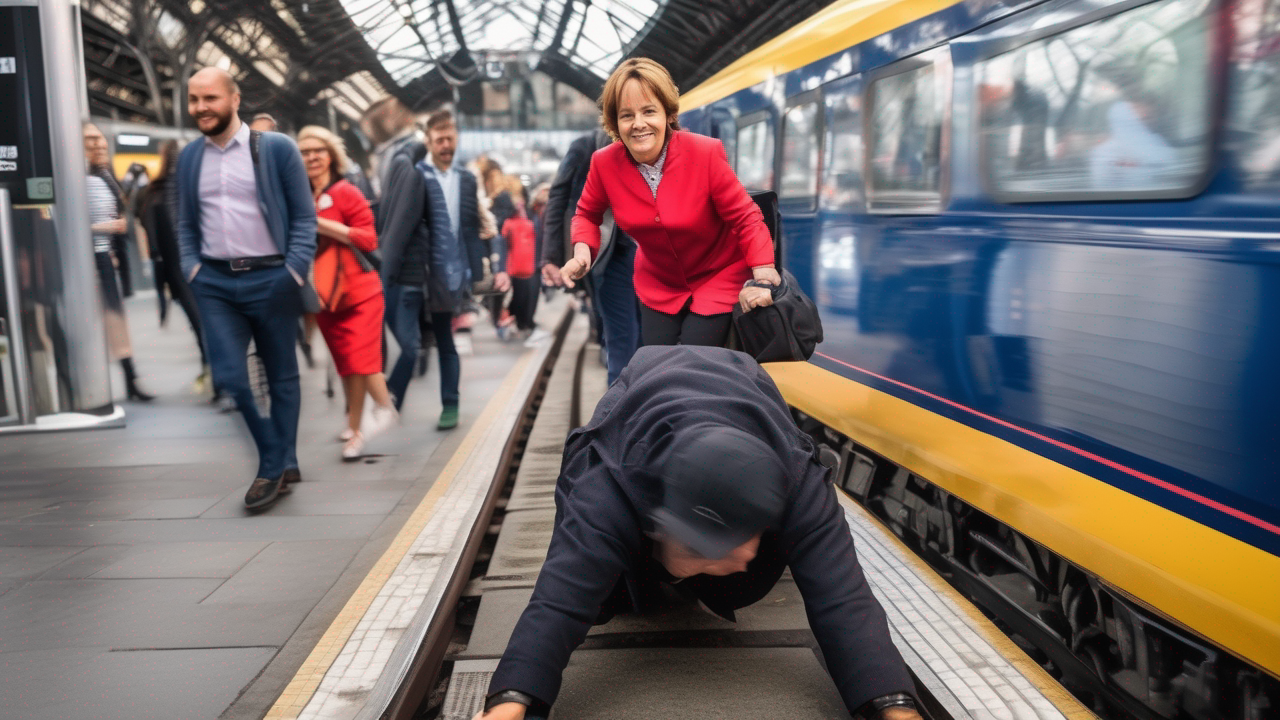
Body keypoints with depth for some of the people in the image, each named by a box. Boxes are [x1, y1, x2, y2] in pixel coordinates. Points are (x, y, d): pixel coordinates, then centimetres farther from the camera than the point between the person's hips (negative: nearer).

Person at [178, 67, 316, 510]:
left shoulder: (277, 148, -3)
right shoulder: (189, 157, 10)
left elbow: (304, 216, -3)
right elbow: (186, 223, 17)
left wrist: (294, 272, -12)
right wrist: (192, 268, 2)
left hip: (270, 279, -3)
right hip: (215, 283, 3)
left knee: (281, 378, 7)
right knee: (228, 378, -4)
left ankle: (277, 466, 21)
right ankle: (279, 463, 11)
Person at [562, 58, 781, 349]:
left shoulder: (706, 154, -24)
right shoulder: (604, 163, -15)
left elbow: (745, 218, -16)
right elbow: (587, 214, 4)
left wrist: (764, 278, -26)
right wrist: (582, 252, -16)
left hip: (718, 280, -3)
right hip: (658, 286, 3)